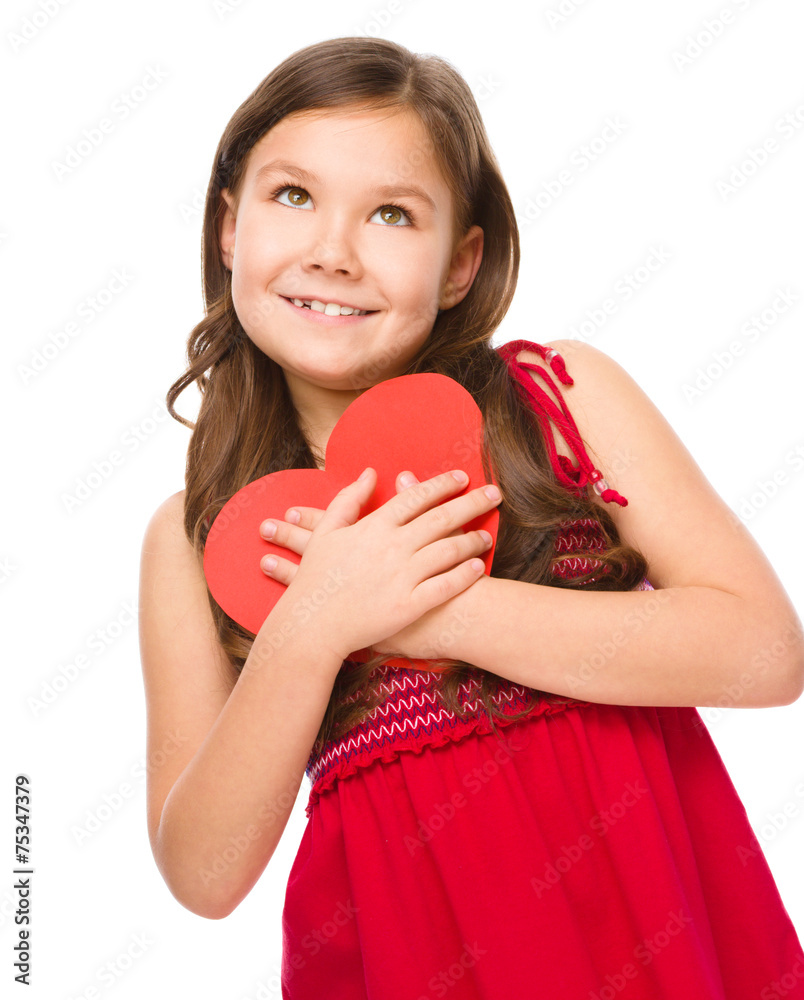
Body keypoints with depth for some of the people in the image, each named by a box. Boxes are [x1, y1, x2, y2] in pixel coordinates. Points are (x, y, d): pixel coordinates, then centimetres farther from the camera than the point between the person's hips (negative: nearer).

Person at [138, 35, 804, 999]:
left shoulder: (565, 394, -4)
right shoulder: (191, 539, -1)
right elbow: (205, 872, -5)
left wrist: (438, 612, -17)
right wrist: (310, 629, -20)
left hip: (652, 918, 0)